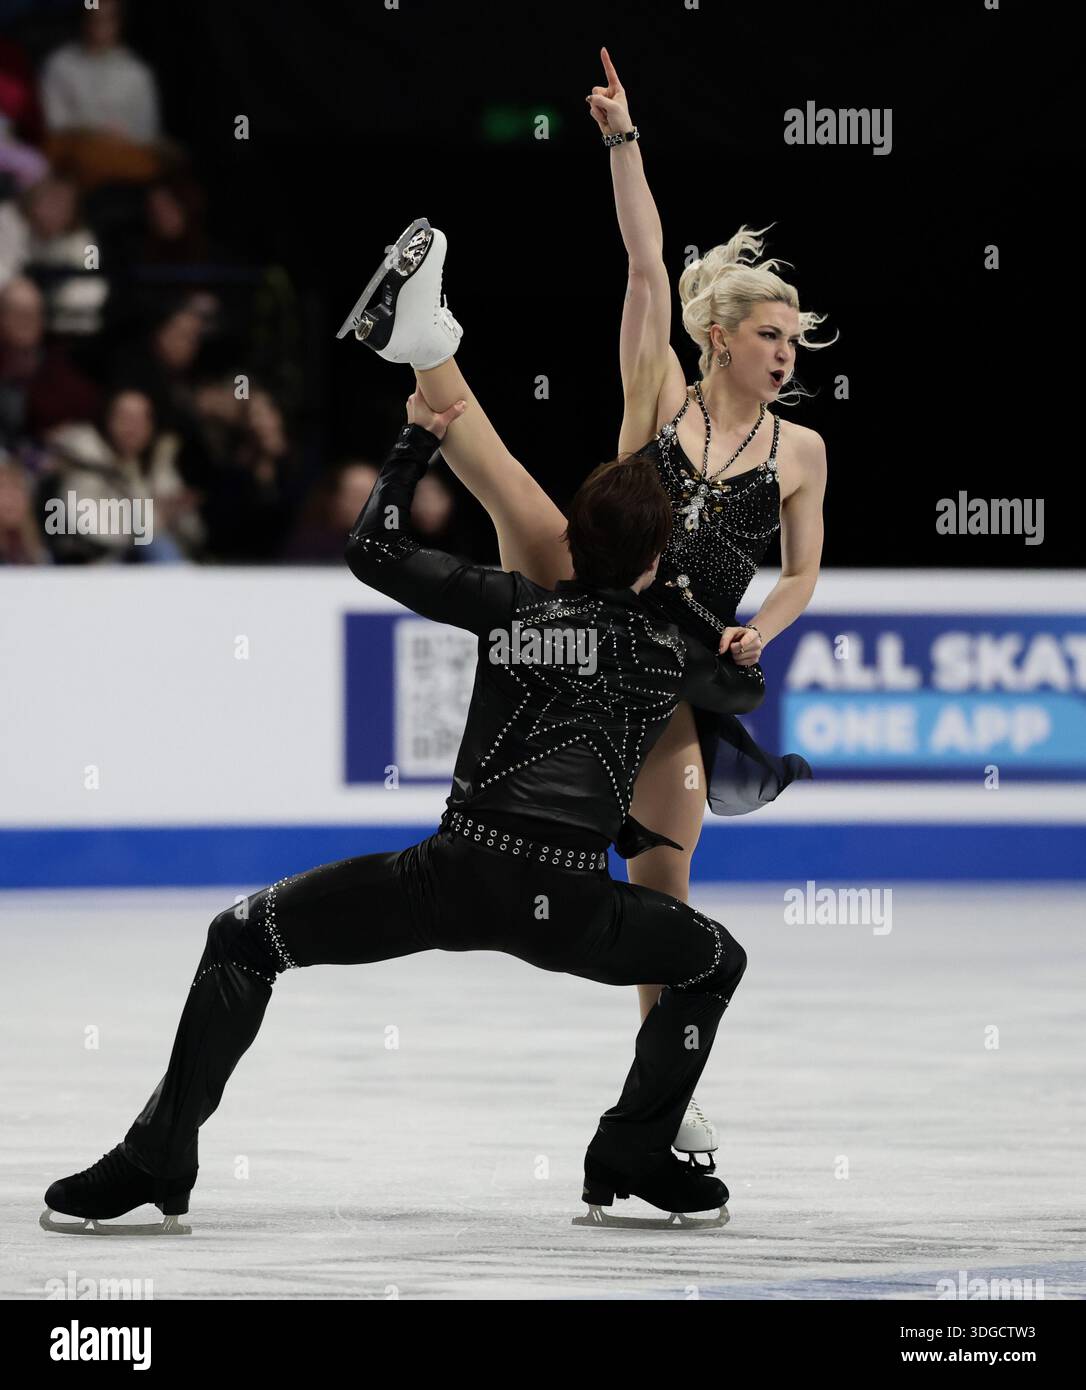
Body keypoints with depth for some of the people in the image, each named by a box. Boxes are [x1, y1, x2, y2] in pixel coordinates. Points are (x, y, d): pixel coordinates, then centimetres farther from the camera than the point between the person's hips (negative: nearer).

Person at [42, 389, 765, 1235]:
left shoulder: (514, 606, 9)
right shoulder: (667, 653, 14)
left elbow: (375, 552, 13)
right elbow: (746, 690, 38)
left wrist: (418, 440, 25)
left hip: (460, 872, -1)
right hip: (569, 907, 1)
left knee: (245, 937, 12)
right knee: (717, 961, 29)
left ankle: (156, 1166, 2)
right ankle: (631, 1162, 23)